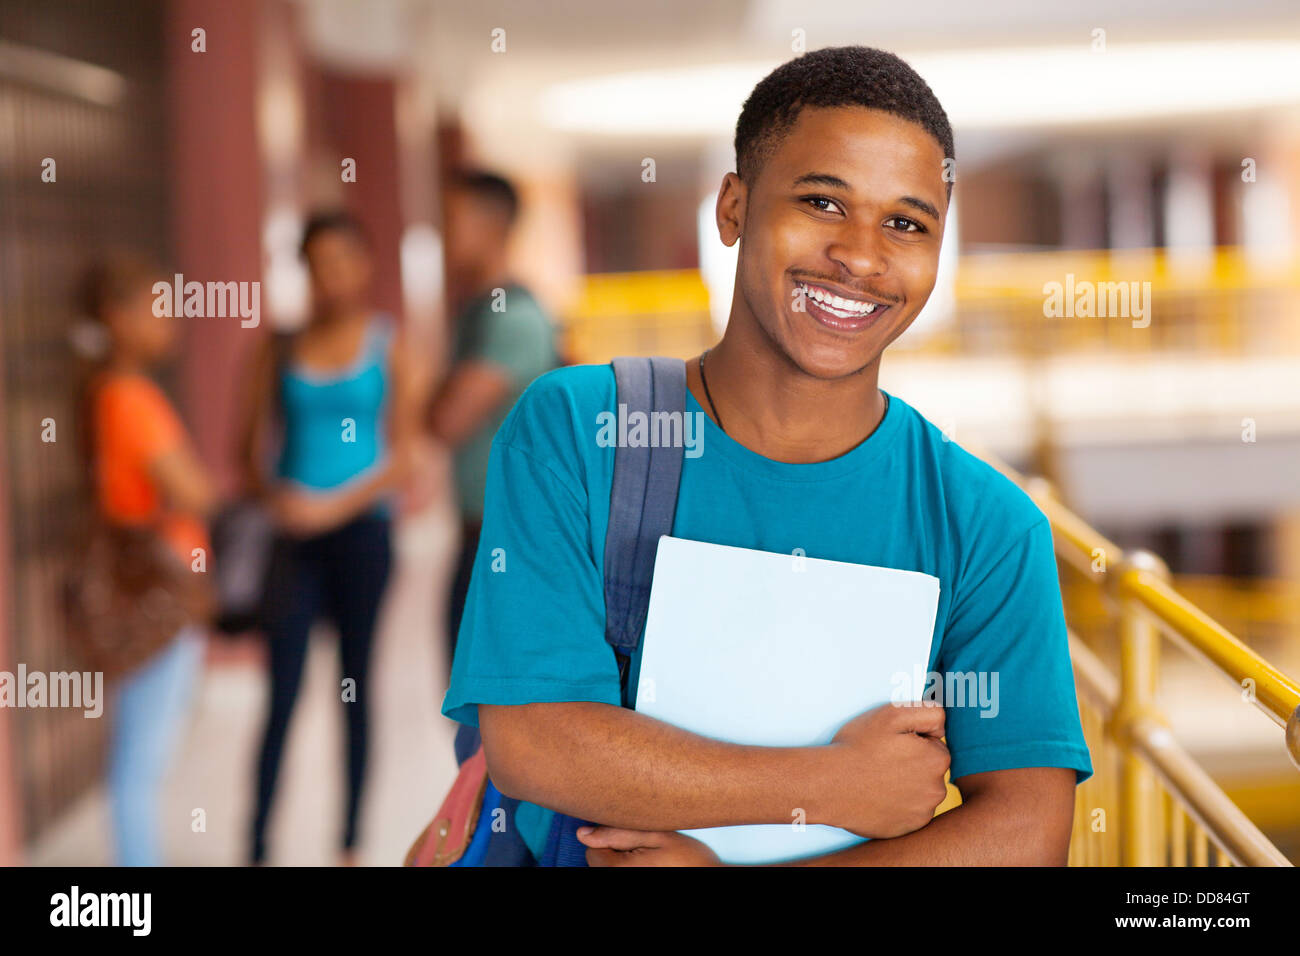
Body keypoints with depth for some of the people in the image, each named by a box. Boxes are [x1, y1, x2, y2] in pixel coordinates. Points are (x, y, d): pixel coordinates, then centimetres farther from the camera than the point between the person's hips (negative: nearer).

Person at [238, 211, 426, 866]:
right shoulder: (281, 350, 8)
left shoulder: (390, 347, 1)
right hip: (294, 534, 1)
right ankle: (257, 848, -1)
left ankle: (349, 846, 14)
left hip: (360, 525, -1)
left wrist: (334, 507, -14)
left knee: (355, 688, 6)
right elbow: (251, 450, 8)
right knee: (282, 693, -3)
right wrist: (274, 495, -11)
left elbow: (402, 459, -3)